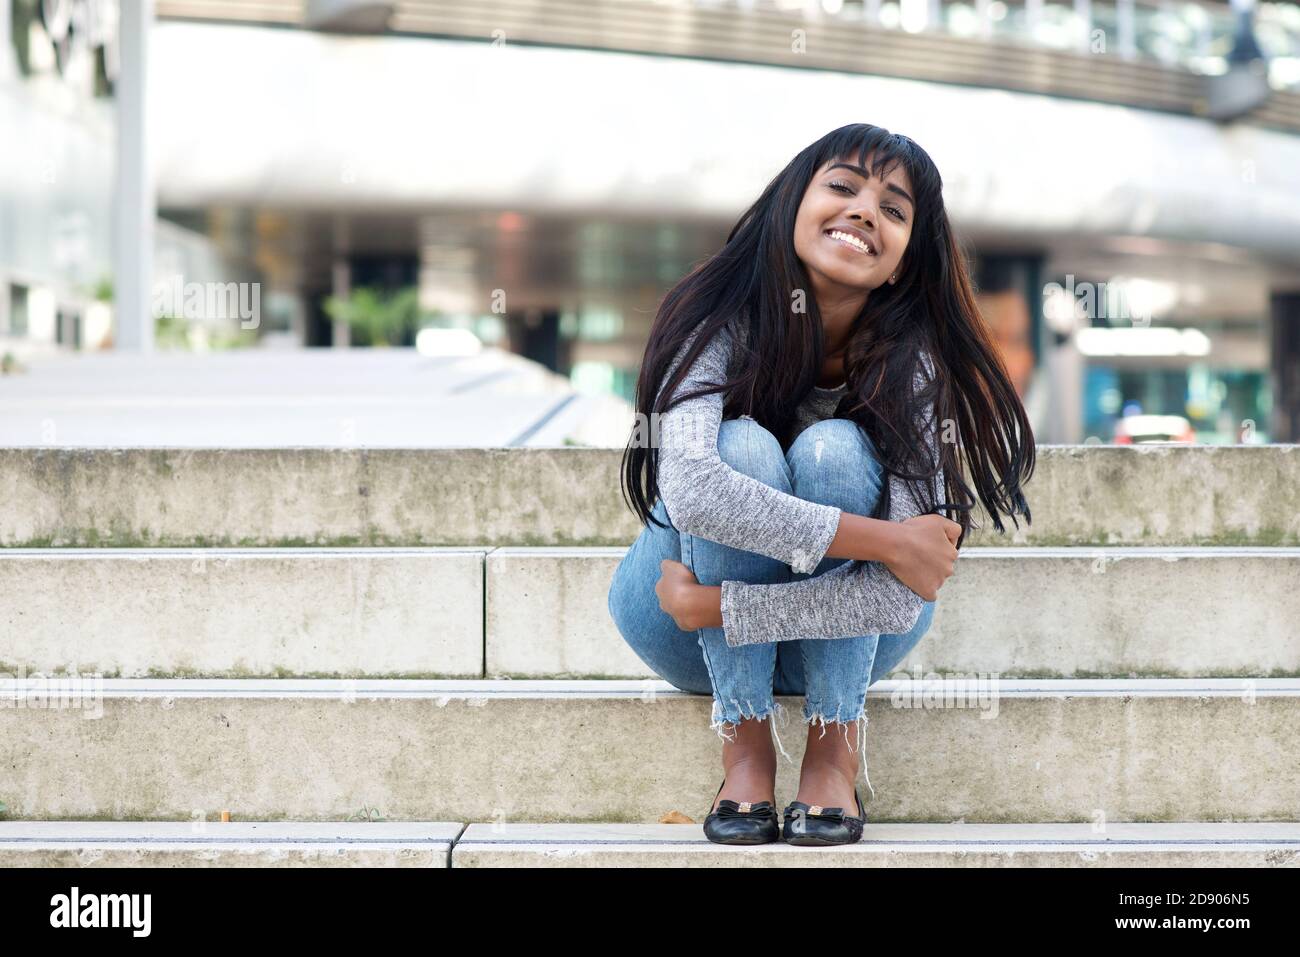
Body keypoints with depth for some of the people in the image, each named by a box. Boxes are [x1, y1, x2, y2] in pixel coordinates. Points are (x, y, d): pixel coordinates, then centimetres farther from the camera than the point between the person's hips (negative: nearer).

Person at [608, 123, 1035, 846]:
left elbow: (902, 598, -26)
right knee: (745, 445, -29)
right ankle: (747, 750, -21)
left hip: (844, 635, 1)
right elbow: (689, 488, -40)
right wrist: (881, 540, -38)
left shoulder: (912, 365, -19)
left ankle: (835, 752, -20)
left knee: (833, 450, -27)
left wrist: (722, 606, -31)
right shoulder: (718, 319, -21)